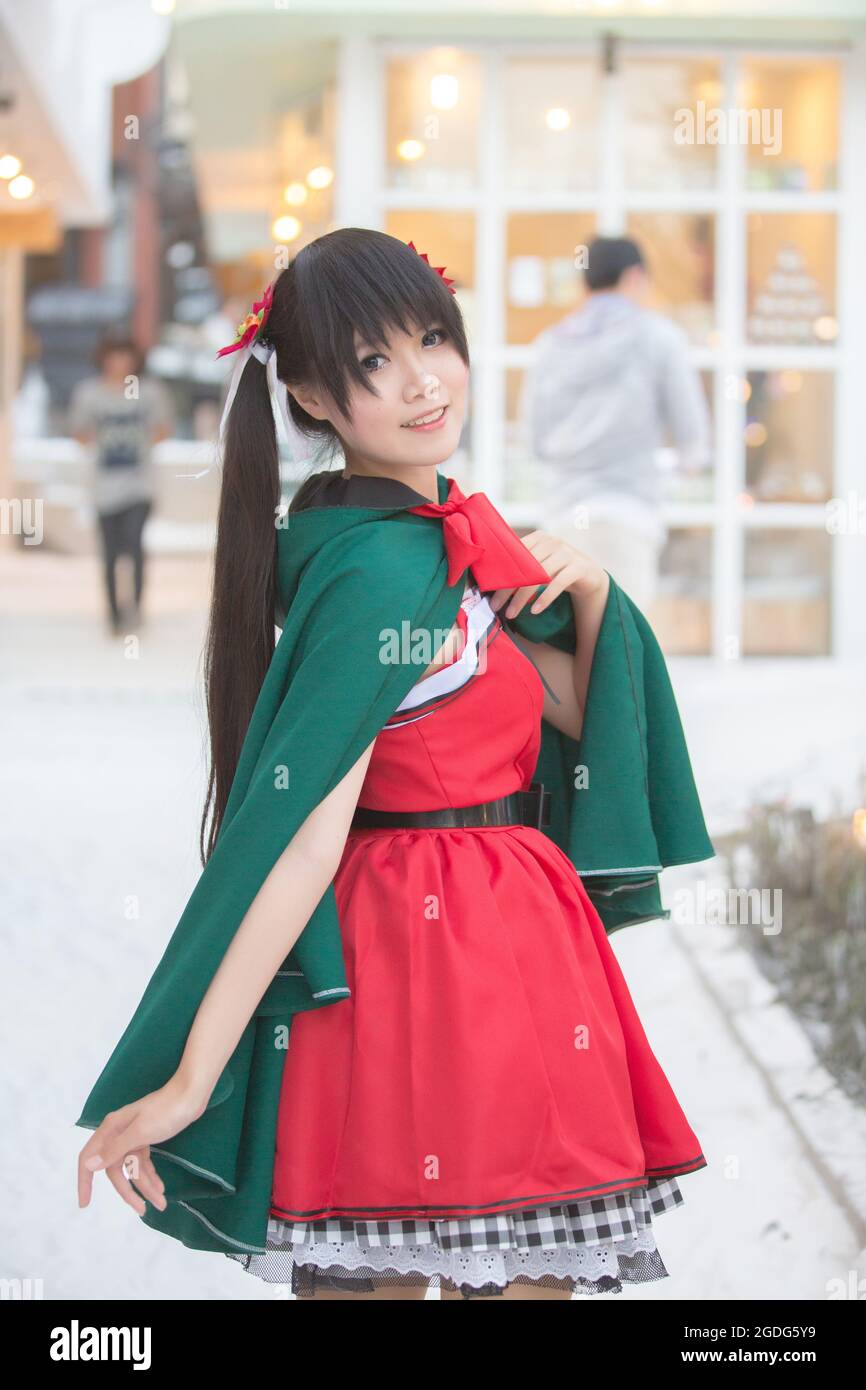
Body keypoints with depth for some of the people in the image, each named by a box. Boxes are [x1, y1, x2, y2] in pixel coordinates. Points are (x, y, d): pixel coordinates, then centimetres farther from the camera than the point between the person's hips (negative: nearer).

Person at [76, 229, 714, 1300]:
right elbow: (303, 838, -24)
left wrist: (590, 593, -4)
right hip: (446, 960, -9)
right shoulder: (384, 568, -18)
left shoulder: (449, 531, 9)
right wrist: (190, 1080, -26)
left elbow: (582, 718, 16)